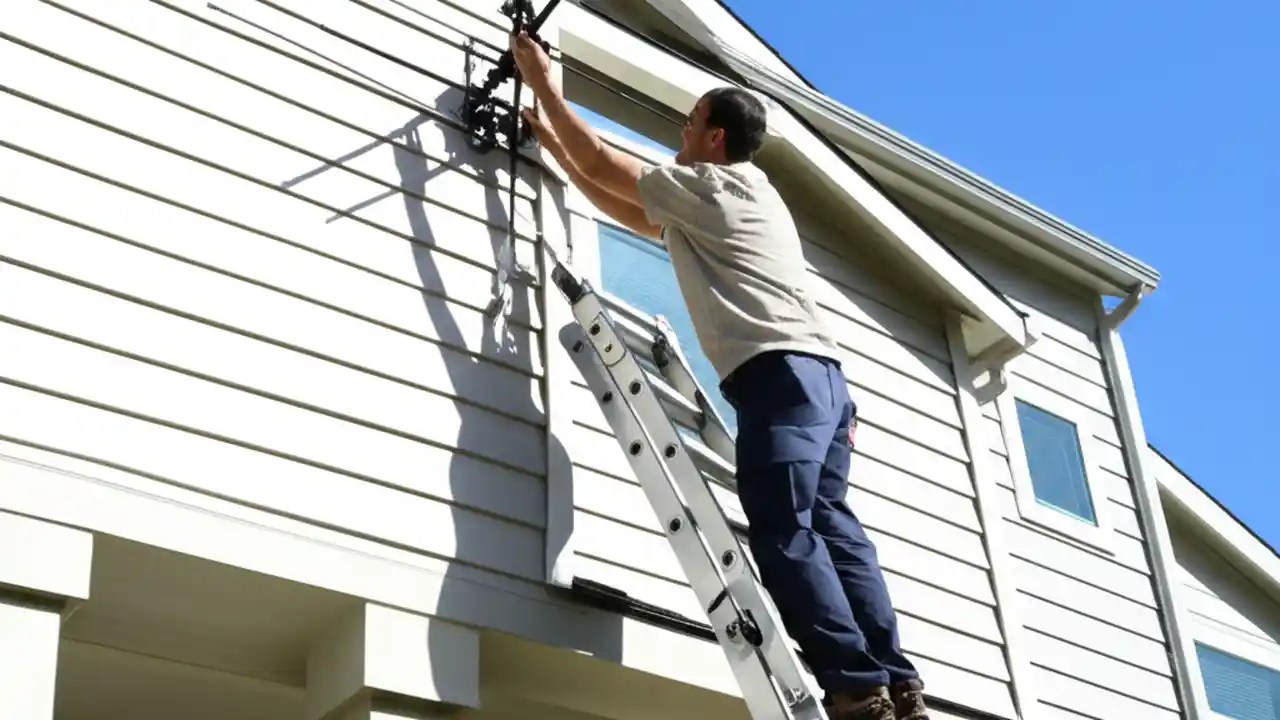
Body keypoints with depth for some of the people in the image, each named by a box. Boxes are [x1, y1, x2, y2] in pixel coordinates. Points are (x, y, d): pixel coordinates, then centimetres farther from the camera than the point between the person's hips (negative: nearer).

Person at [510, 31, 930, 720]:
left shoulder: (710, 187, 4)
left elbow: (605, 165, 11)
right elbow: (629, 212, 37)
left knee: (783, 535, -15)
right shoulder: (738, 198, 32)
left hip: (779, 373, -10)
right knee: (827, 524, 3)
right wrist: (552, 142, 42)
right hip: (819, 376, 10)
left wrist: (545, 87, 22)